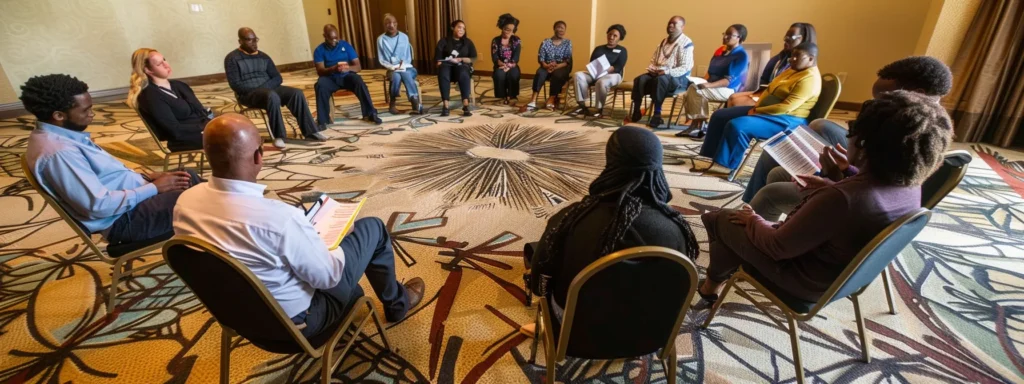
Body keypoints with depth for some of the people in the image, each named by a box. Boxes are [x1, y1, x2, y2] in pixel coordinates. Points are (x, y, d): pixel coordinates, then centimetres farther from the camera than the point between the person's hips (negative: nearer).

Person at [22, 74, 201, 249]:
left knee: (190, 176, 15)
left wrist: (147, 177, 3)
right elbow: (99, 205, -27)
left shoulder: (60, 134, 5)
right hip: (125, 220, -10)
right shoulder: (58, 153, -25)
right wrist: (154, 188, -19)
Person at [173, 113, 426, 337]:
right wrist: (340, 234, -5)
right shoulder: (278, 217, -38)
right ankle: (396, 303, 28)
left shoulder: (185, 201, -15)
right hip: (294, 320, -6)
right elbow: (328, 276, -24)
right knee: (372, 228, 3)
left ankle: (349, 296, 40)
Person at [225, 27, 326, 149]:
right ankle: (278, 136, -33)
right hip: (248, 94, -5)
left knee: (297, 93, -20)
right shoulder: (232, 58, -1)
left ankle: (310, 131, -23)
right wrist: (256, 90, -18)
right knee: (272, 96, -38)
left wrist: (263, 87, -10)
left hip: (269, 89, 5)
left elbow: (277, 78, 8)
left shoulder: (263, 56, 14)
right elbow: (235, 84, -9)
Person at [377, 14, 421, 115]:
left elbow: (408, 57, 8)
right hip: (391, 69, 0)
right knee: (397, 77, -36)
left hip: (405, 67, 0)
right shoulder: (381, 39, 4)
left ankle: (415, 104, -48)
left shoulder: (404, 37, 6)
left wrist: (402, 66, -12)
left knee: (405, 74, -36)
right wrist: (392, 67, -14)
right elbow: (382, 59, 4)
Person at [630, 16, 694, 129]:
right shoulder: (663, 42, 19)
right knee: (640, 79, -23)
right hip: (657, 74, 6)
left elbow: (685, 68, -14)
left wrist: (667, 72, -24)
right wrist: (652, 68, -4)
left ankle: (657, 114, -35)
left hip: (677, 78, -6)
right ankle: (636, 111, -23)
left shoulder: (686, 43, -3)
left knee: (660, 80, -39)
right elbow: (654, 59, 19)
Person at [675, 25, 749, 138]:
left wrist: (710, 85, -31)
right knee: (690, 90, -16)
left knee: (695, 91, -27)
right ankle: (698, 123, -16)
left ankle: (699, 124, -17)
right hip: (712, 86, 8)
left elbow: (730, 80, -18)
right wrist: (702, 82, -4)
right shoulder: (720, 50, 15)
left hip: (728, 89, -8)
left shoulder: (741, 55, -9)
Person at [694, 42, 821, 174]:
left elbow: (786, 107, -24)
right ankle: (716, 158, -3)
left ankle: (725, 165, -19)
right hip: (764, 110, 10)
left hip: (786, 120, -10)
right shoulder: (793, 70, 14)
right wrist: (757, 107, 1)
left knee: (736, 125, -31)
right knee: (720, 116, -1)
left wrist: (757, 111, -18)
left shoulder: (810, 79, -16)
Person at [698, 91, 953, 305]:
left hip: (806, 283, -8)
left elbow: (778, 248, -27)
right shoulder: (911, 187, -12)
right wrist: (828, 186, 13)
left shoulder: (841, 200, -38)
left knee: (723, 220, 7)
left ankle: (714, 283, 33)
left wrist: (754, 221, -9)